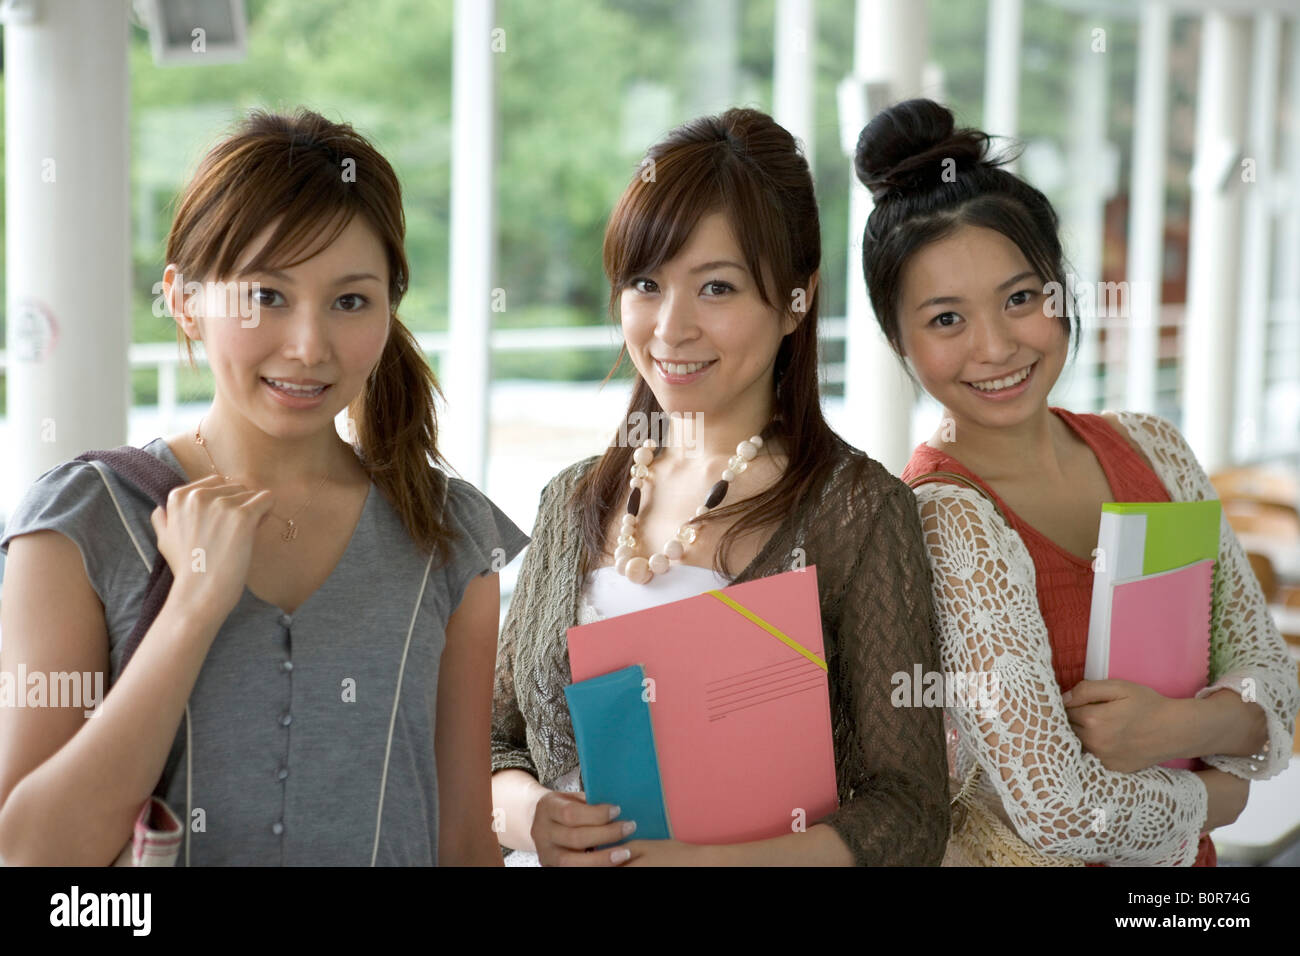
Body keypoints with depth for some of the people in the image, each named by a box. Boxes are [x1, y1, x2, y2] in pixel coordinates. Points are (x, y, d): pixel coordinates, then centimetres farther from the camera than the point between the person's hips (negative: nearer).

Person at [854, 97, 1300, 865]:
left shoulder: (1152, 448, 2)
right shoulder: (944, 522, -16)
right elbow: (1059, 812, -19)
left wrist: (1179, 725, -13)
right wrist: (1210, 796, -4)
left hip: (1182, 857, 5)